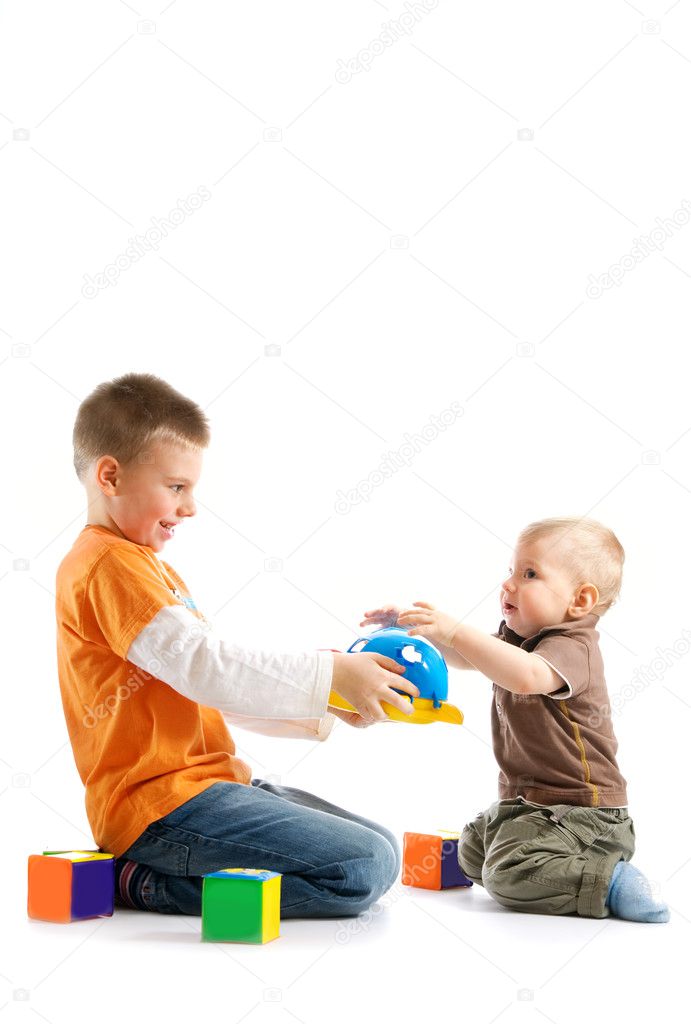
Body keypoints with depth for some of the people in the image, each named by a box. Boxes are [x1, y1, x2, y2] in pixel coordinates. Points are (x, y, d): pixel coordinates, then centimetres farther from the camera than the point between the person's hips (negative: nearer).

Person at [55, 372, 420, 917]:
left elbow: (213, 689, 23)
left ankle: (156, 873, 7)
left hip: (214, 784, 11)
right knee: (363, 869, -18)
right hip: (163, 803, -11)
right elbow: (204, 667, -21)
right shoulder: (110, 565, -11)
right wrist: (331, 675, -18)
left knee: (383, 849, 8)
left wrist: (317, 714, 11)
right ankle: (146, 882, -8)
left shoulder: (151, 568, 23)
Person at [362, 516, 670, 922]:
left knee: (508, 874, -26)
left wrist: (454, 630, -47)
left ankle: (609, 882, -15)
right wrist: (416, 625, 1)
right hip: (525, 799, 11)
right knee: (472, 853, 26)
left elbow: (526, 675, -44)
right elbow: (464, 658, 20)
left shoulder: (573, 647, -22)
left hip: (579, 809, -11)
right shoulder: (515, 636, 8)